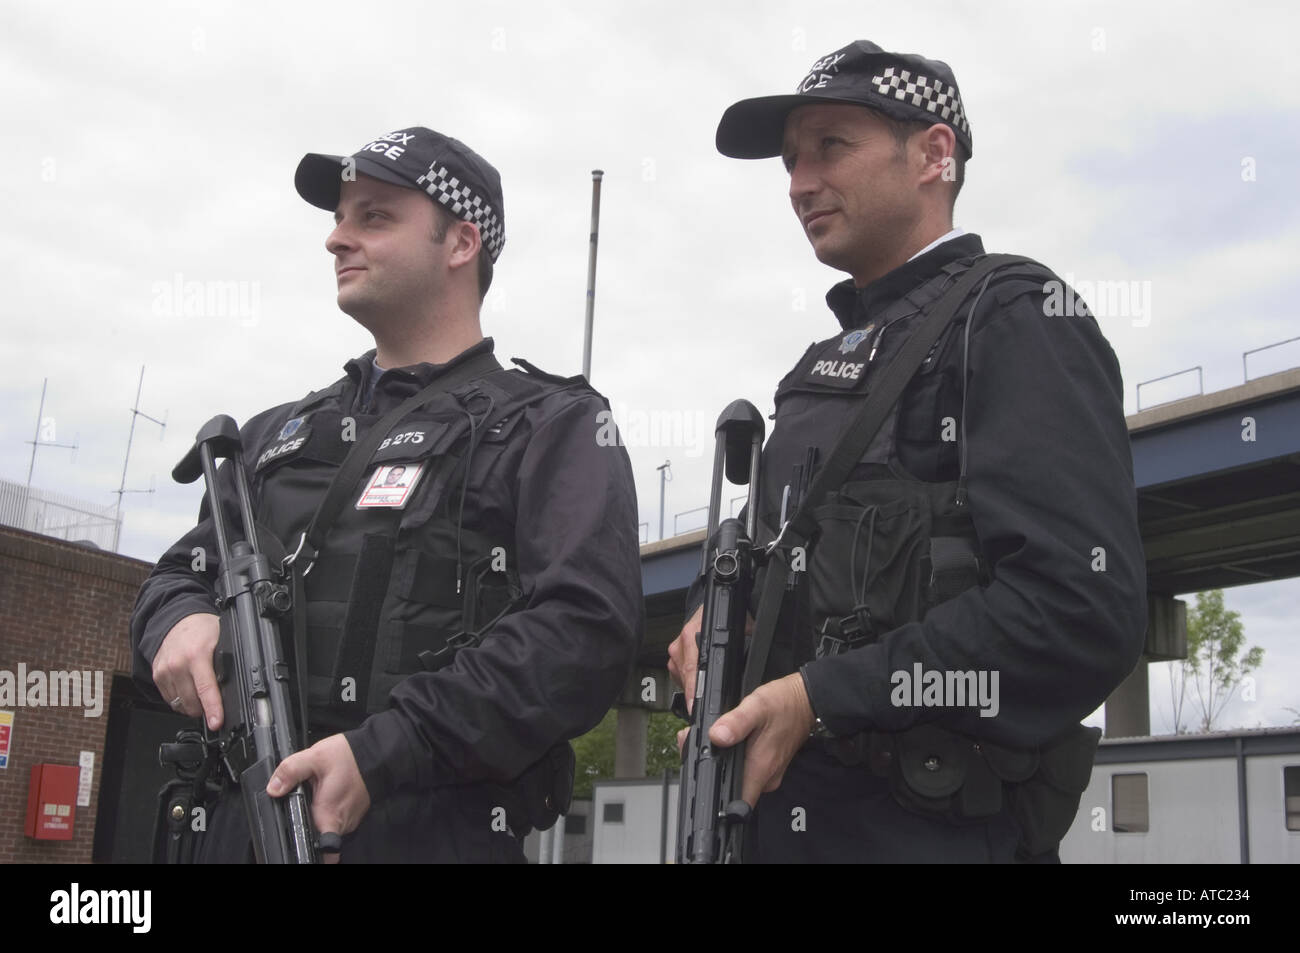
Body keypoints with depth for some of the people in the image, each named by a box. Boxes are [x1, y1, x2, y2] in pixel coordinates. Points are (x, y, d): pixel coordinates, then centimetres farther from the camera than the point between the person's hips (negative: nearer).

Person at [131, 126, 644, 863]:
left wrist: (381, 752, -23)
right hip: (240, 825, 6)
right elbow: (184, 571, 23)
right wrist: (179, 622, -3)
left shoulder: (553, 427, -1)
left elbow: (586, 626, -15)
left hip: (433, 834, -5)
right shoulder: (280, 434, 18)